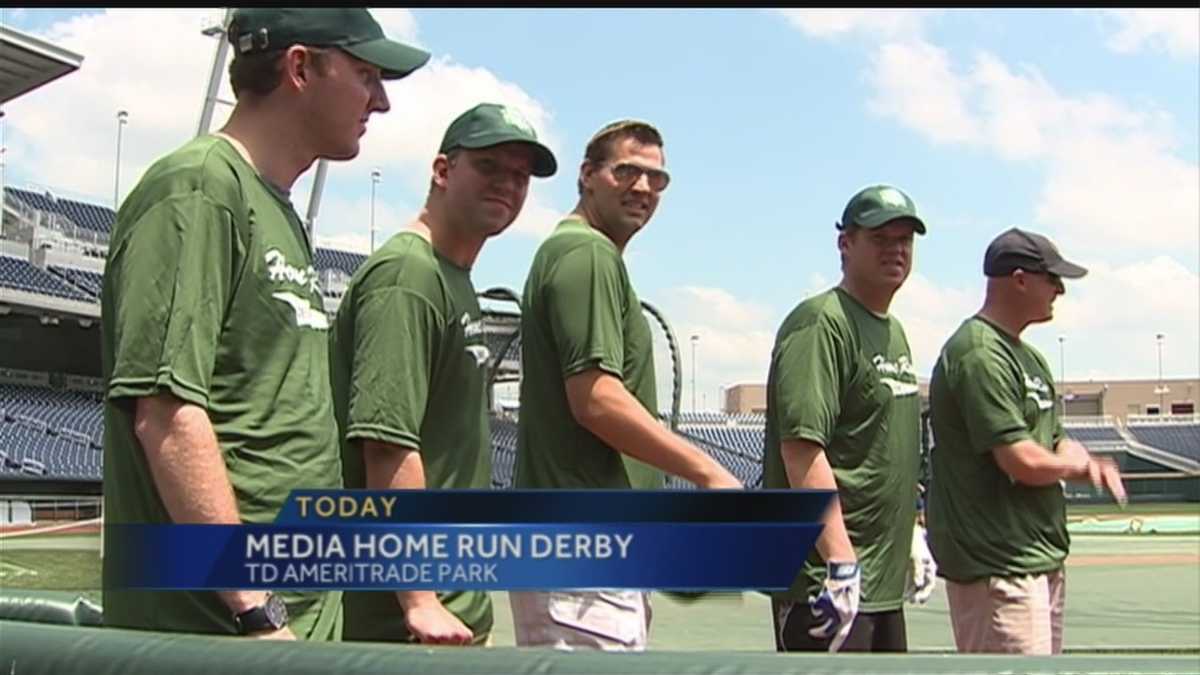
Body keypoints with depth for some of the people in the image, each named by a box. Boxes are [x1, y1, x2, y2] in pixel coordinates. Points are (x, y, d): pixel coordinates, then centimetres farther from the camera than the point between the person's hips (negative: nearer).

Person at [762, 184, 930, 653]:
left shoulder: (894, 331, 18)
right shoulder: (820, 323, -13)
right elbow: (801, 446, -22)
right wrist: (841, 561, -26)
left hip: (884, 581, 10)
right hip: (826, 576, -10)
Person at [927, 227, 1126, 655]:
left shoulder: (1028, 357, 16)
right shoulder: (980, 354, -17)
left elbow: (1056, 442, 22)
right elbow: (1024, 462, -24)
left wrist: (1090, 465, -2)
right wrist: (1077, 464, -2)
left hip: (1043, 558, 11)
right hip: (996, 567, -11)